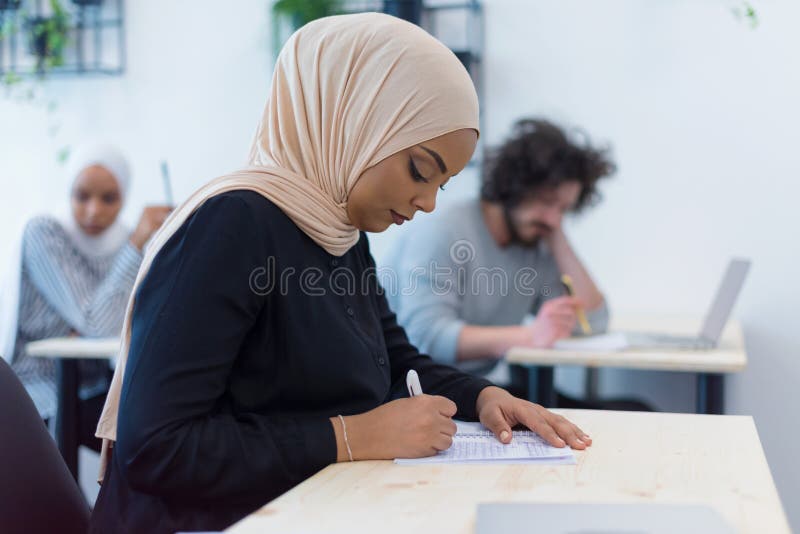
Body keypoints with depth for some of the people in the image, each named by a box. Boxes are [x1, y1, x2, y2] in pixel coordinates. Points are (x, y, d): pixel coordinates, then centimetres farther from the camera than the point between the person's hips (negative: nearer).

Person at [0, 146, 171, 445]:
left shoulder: (123, 242, 3)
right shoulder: (42, 233, -13)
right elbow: (97, 327, -21)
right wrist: (137, 241, -24)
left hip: (96, 385, 6)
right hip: (41, 391, -5)